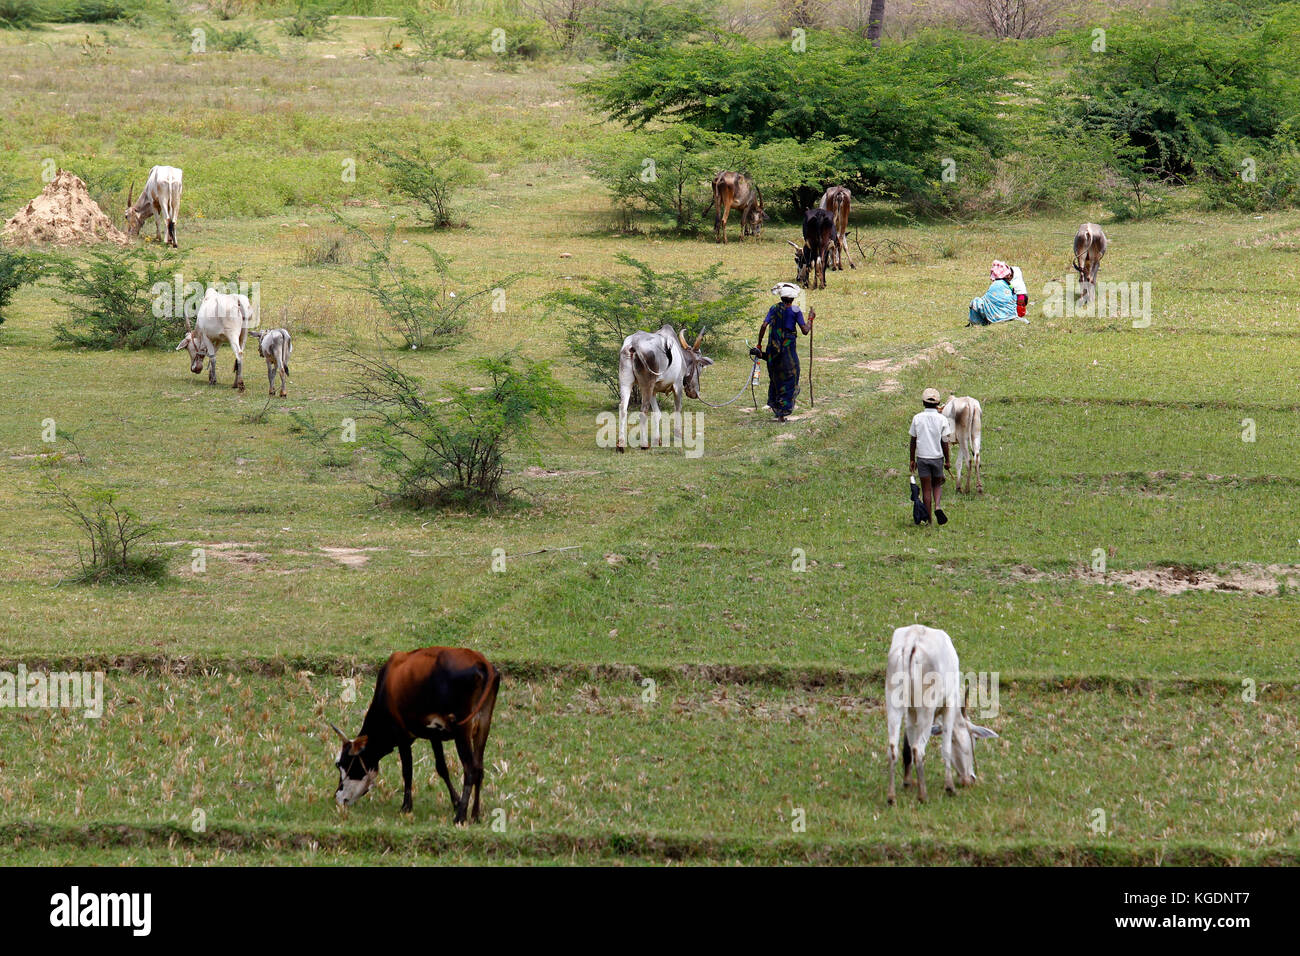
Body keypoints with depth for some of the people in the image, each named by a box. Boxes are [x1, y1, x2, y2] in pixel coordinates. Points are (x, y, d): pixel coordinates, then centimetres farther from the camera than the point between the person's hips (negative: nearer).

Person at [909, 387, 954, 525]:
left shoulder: (917, 418, -3)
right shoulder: (942, 419, -5)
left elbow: (913, 441, 1)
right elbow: (945, 442, -4)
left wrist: (911, 460, 9)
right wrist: (947, 461, 5)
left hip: (922, 457, 0)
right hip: (937, 457, 0)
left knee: (926, 489, 5)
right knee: (937, 485, 18)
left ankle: (928, 518, 7)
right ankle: (937, 506, -8)